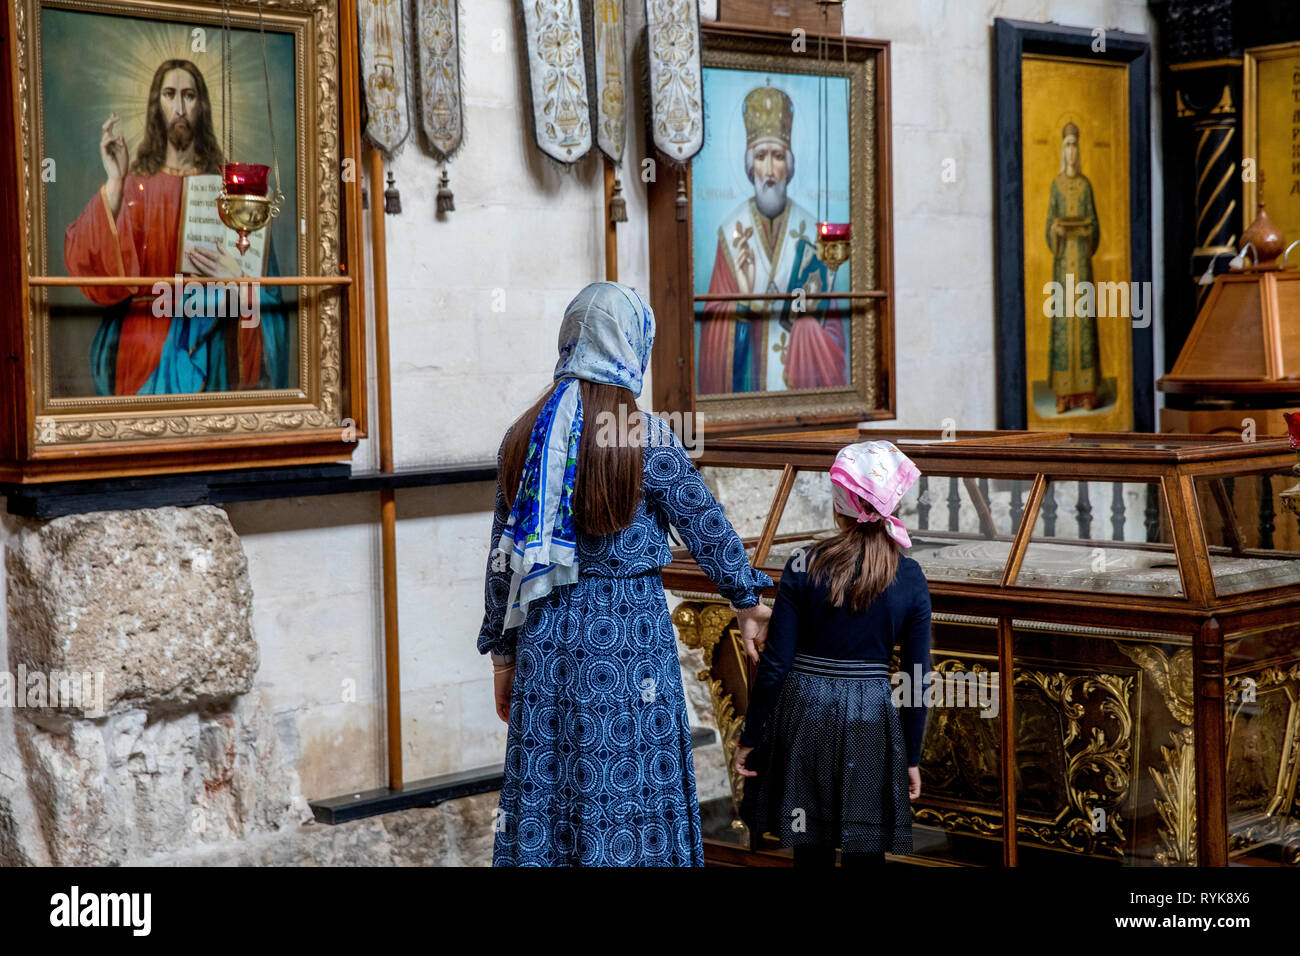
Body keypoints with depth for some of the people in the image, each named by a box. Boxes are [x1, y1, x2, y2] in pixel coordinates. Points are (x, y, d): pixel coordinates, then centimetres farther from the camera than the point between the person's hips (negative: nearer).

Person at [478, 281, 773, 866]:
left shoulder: (523, 438, 4)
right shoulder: (646, 439, -9)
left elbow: (503, 558, 7)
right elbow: (707, 529, 0)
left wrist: (503, 655, 15)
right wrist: (747, 603, 15)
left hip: (545, 638, 4)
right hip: (629, 634, -4)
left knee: (542, 791, 10)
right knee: (627, 788, 4)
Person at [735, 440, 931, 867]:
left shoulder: (804, 567, -8)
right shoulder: (910, 578, -4)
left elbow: (774, 664, -7)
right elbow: (917, 679, -1)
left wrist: (750, 737, 3)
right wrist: (912, 758, 9)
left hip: (804, 719, 0)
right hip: (871, 725, 1)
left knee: (811, 851, 11)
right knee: (865, 853, 9)